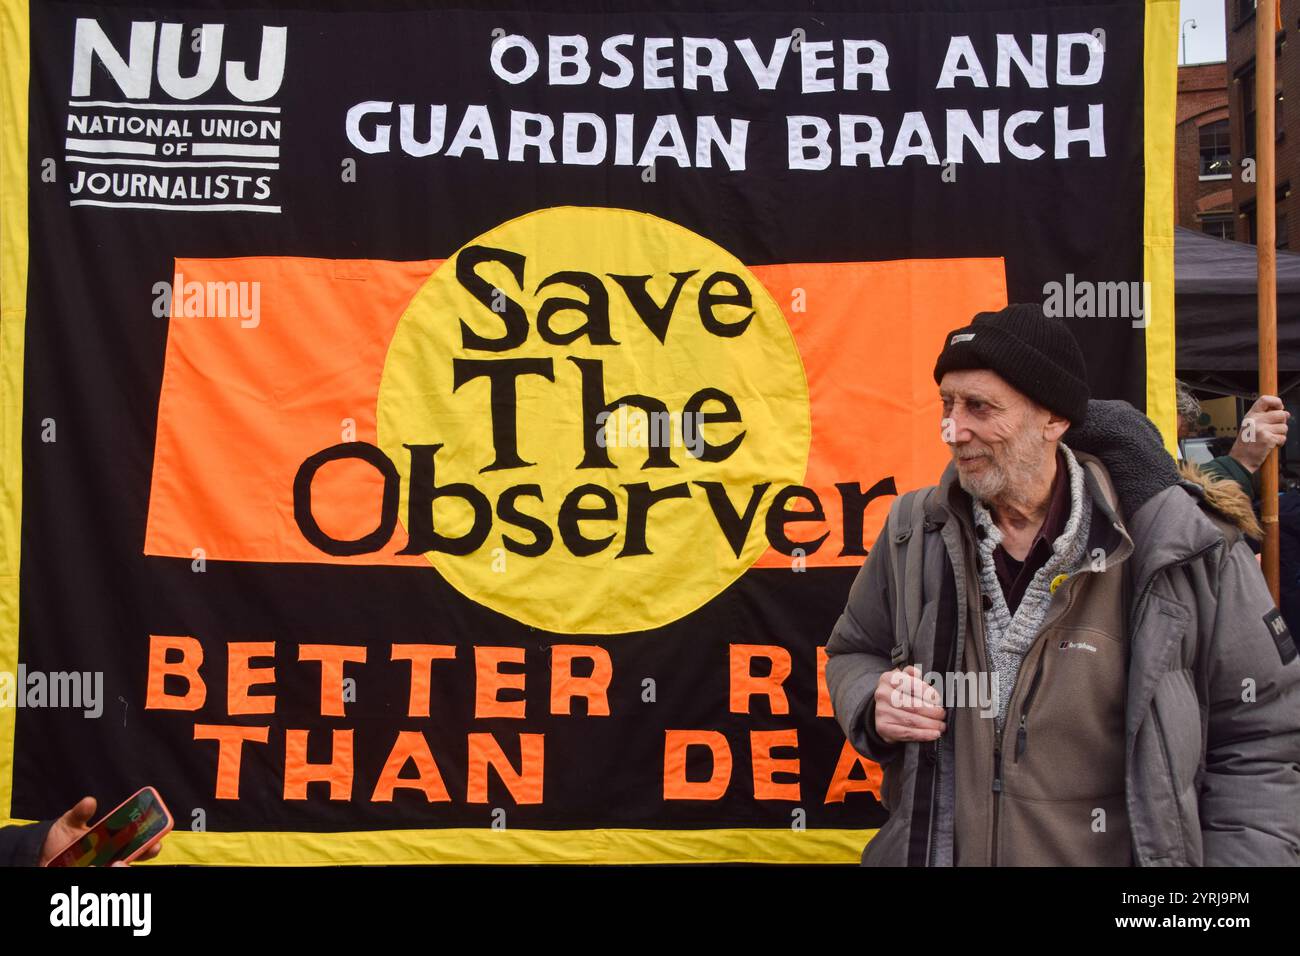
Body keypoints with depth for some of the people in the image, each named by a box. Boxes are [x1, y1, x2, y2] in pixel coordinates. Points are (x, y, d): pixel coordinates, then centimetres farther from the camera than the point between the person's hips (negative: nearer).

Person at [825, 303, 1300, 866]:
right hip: (930, 851, 3)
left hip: (1117, 853, -2)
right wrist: (872, 705, -12)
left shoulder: (1188, 549, -15)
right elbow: (853, 651, 10)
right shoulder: (913, 534, -5)